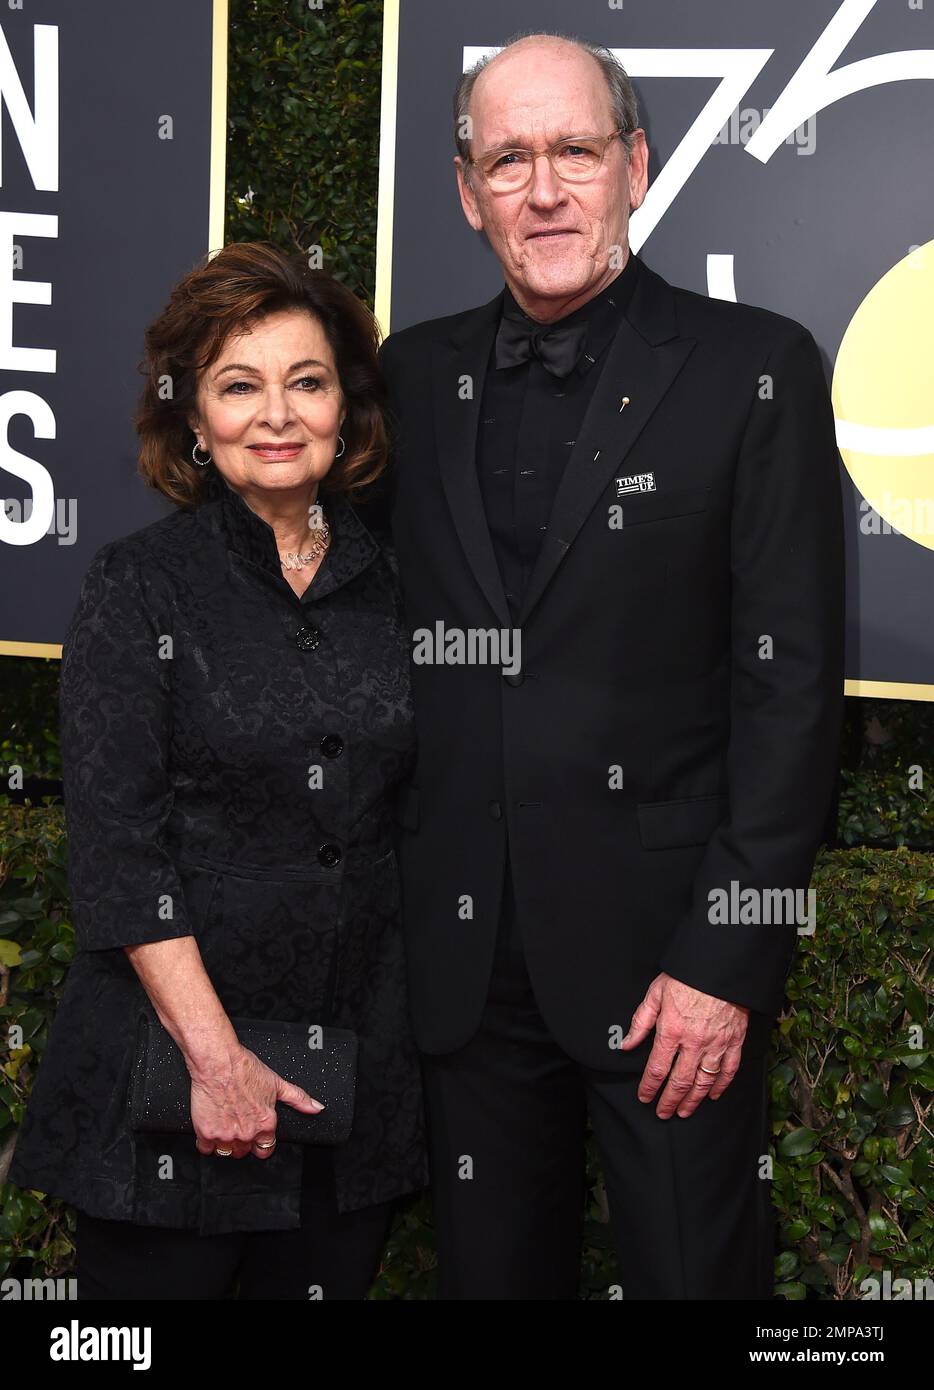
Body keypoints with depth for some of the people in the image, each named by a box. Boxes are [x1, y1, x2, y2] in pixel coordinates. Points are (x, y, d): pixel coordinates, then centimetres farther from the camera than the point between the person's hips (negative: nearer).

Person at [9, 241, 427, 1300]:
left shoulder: (394, 585, 6)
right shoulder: (140, 584, -4)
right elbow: (115, 844, -10)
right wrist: (215, 1054, -15)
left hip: (361, 1071, 4)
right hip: (175, 1050, -3)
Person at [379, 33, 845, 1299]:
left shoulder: (752, 369, -5)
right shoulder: (416, 375, 8)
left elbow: (792, 682, -8)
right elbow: (398, 639, 11)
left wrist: (726, 959, -13)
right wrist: (398, 900, 3)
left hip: (665, 952, -4)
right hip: (468, 955, 4)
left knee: (693, 1273, 6)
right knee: (490, 1273, 16)